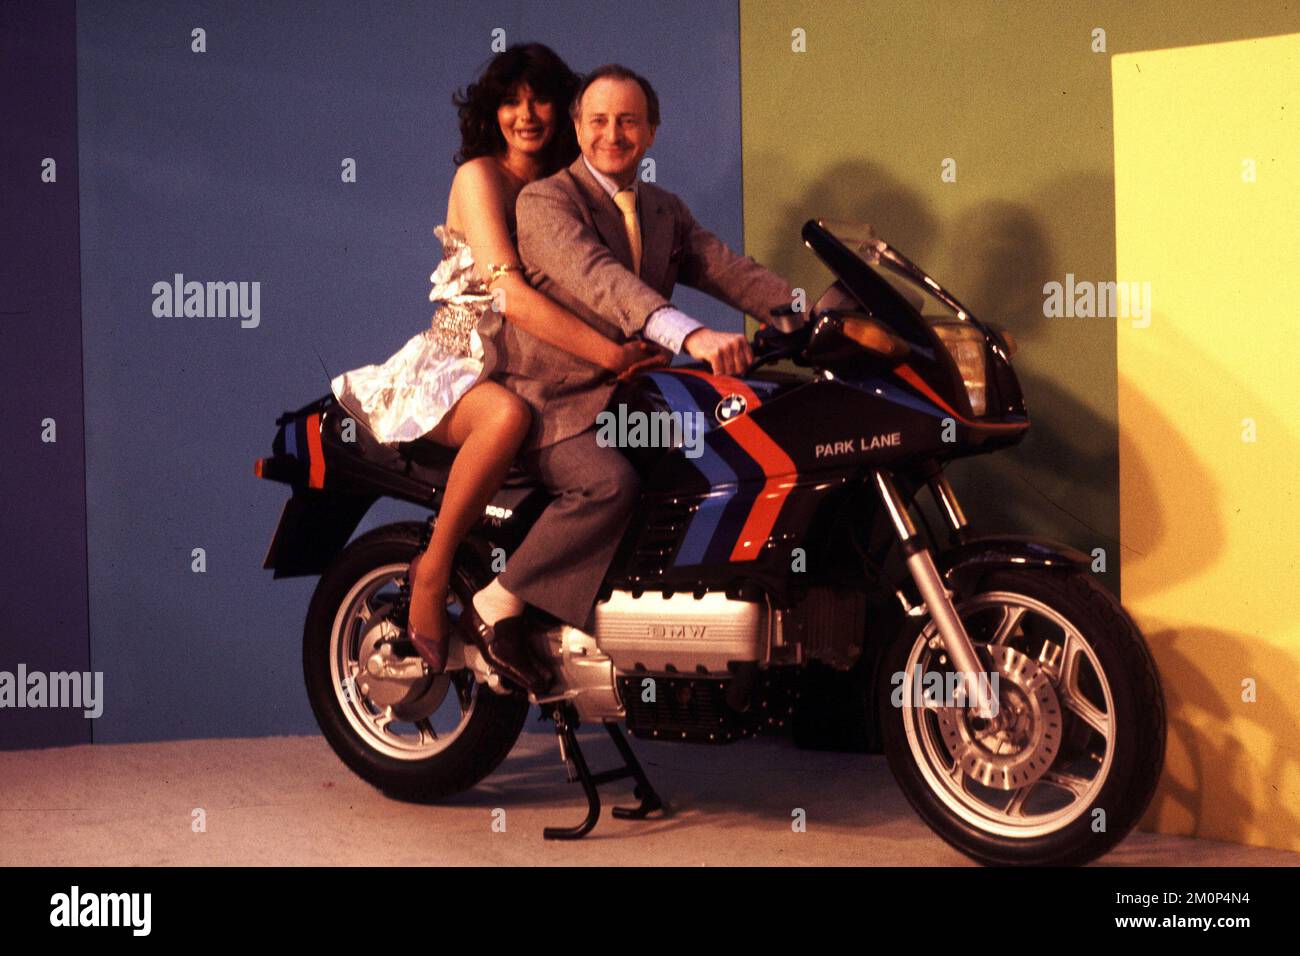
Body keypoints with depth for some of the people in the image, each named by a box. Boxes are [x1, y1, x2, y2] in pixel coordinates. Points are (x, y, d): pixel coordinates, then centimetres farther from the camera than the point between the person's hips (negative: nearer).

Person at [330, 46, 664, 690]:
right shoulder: (480, 176, -7)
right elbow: (510, 294, -21)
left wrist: (644, 344, -7)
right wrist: (607, 353, -29)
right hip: (457, 365, -7)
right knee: (508, 415, -42)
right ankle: (433, 570, -20)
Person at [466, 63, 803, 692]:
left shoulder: (664, 212, 17)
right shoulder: (544, 202, -8)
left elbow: (728, 270, 3)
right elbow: (597, 276, -27)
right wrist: (691, 334, -44)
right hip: (553, 402, -7)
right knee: (609, 482, -32)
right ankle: (498, 604, -17)